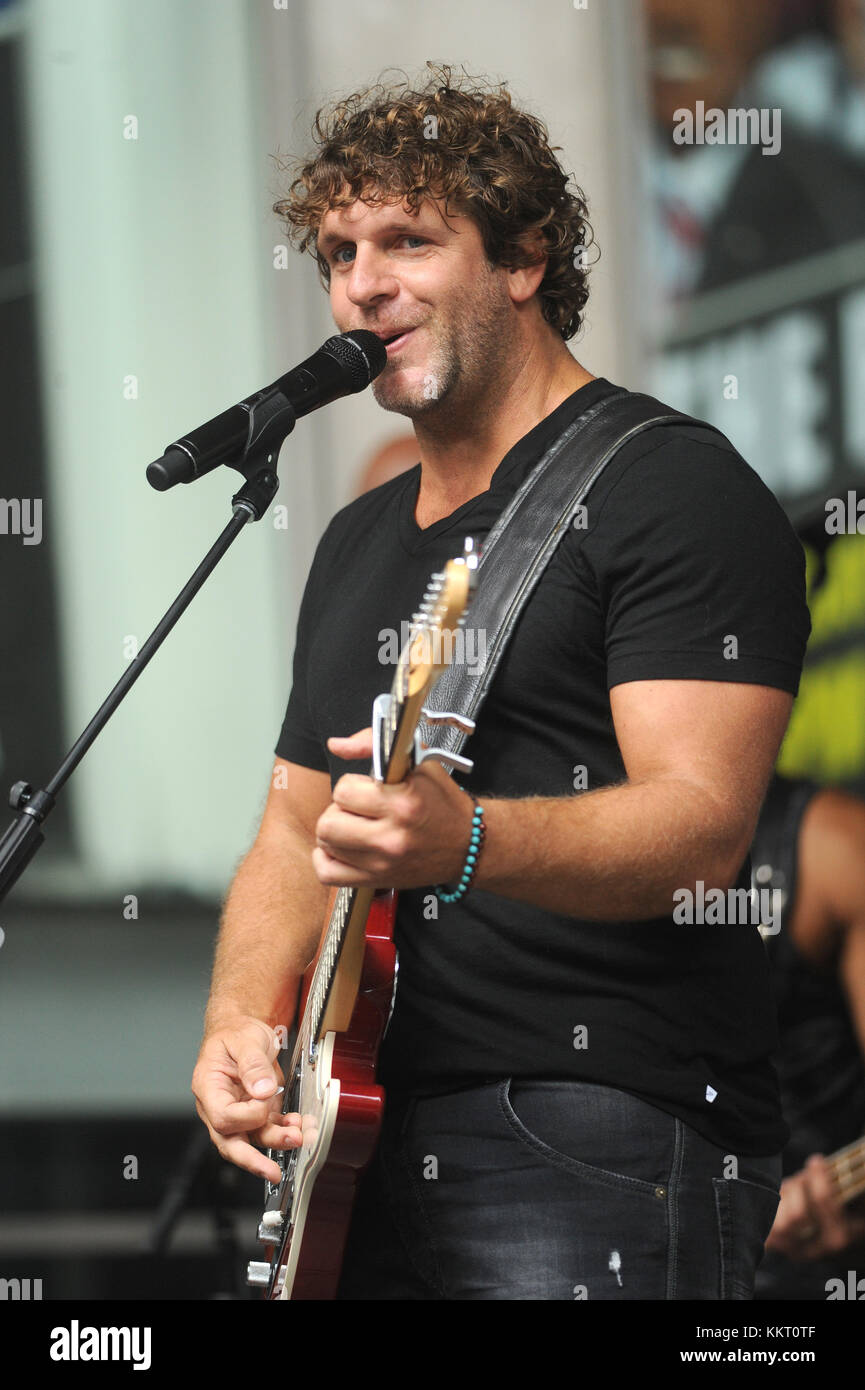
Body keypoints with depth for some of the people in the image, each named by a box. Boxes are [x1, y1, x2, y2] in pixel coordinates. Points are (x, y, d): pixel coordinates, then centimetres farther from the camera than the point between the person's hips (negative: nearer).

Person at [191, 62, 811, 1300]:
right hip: (362, 1153, 8)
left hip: (595, 1151, -7)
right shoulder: (359, 544, 21)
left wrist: (464, 846, -34)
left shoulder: (671, 489, -5)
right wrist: (241, 1025, 3)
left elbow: (702, 826, -17)